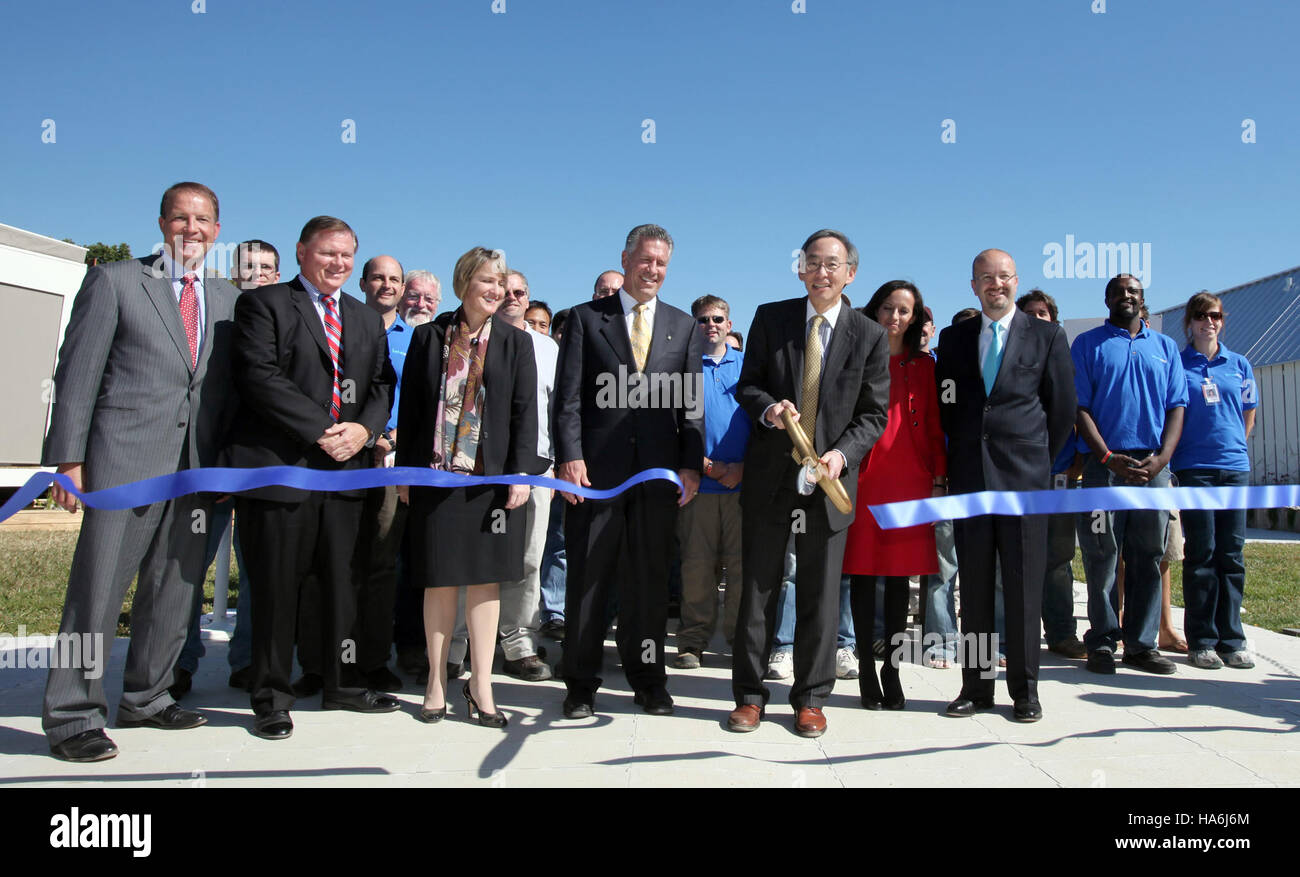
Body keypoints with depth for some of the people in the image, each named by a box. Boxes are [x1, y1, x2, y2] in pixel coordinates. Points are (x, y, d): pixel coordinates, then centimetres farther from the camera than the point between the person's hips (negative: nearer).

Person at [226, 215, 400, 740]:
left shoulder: (367, 320, 20)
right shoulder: (263, 304, 1)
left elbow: (382, 385, 13)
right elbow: (261, 377, -11)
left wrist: (363, 429, -7)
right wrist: (322, 431, -15)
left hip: (345, 469, 5)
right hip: (279, 467, -5)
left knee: (342, 583, 10)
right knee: (277, 587, 2)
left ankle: (341, 685, 23)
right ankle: (272, 697, 14)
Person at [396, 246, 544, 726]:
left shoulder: (516, 342, 6)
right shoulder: (428, 337, 6)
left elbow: (525, 412, 2)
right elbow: (410, 407, 6)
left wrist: (522, 472, -7)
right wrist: (405, 470, 2)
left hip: (491, 476, 0)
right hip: (436, 475, 0)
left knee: (485, 578, 3)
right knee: (439, 580, 6)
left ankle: (481, 683, 12)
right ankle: (437, 682, 18)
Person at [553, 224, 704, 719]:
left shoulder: (683, 327, 14)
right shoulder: (585, 318, 7)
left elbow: (691, 404, 10)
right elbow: (568, 397, 0)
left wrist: (691, 464, -1)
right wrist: (569, 456, -11)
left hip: (659, 473, 2)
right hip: (597, 470, -2)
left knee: (650, 580, 8)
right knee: (588, 578, 4)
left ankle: (648, 679, 22)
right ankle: (582, 684, 16)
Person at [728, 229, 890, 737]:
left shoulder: (870, 337, 2)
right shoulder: (770, 318, 4)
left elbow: (874, 414, 2)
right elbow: (747, 385, 6)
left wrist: (843, 453, -15)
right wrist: (768, 409, -16)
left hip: (830, 479, 0)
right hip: (770, 475, 0)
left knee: (820, 594, 7)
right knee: (758, 588, 7)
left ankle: (811, 699, 21)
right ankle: (749, 695, 19)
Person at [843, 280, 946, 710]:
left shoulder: (923, 365, 11)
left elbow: (934, 427, 10)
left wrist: (939, 479, 2)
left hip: (909, 479, 2)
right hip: (863, 477, -1)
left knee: (900, 574, 4)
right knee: (863, 571, 1)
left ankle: (892, 667, 13)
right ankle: (868, 670, 9)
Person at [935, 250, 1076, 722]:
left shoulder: (1047, 336, 6)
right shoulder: (953, 338, 12)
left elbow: (1063, 407, 7)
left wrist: (1040, 458, 5)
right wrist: (956, 457, 7)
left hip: (1024, 476, -2)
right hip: (969, 478, 2)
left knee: (1023, 588, 1)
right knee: (974, 587, 6)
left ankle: (1025, 689, 12)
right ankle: (976, 687, 14)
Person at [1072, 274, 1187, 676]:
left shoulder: (1165, 346, 17)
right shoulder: (1087, 344, 8)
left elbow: (1177, 406, 9)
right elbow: (1079, 406, 0)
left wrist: (1161, 458, -6)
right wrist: (1109, 458, -12)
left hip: (1153, 465, 3)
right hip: (1104, 464, -3)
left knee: (1149, 555, 4)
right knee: (1102, 555, -3)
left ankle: (1141, 643, 12)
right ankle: (1102, 642, 6)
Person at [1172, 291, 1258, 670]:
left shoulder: (1239, 365, 12)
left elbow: (1249, 415, 20)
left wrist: (1232, 446, 12)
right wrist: (1173, 453, 0)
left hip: (1235, 467, 3)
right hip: (1194, 468, -3)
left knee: (1231, 554, 4)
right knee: (1201, 554, -3)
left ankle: (1231, 640, 11)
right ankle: (1201, 641, 4)